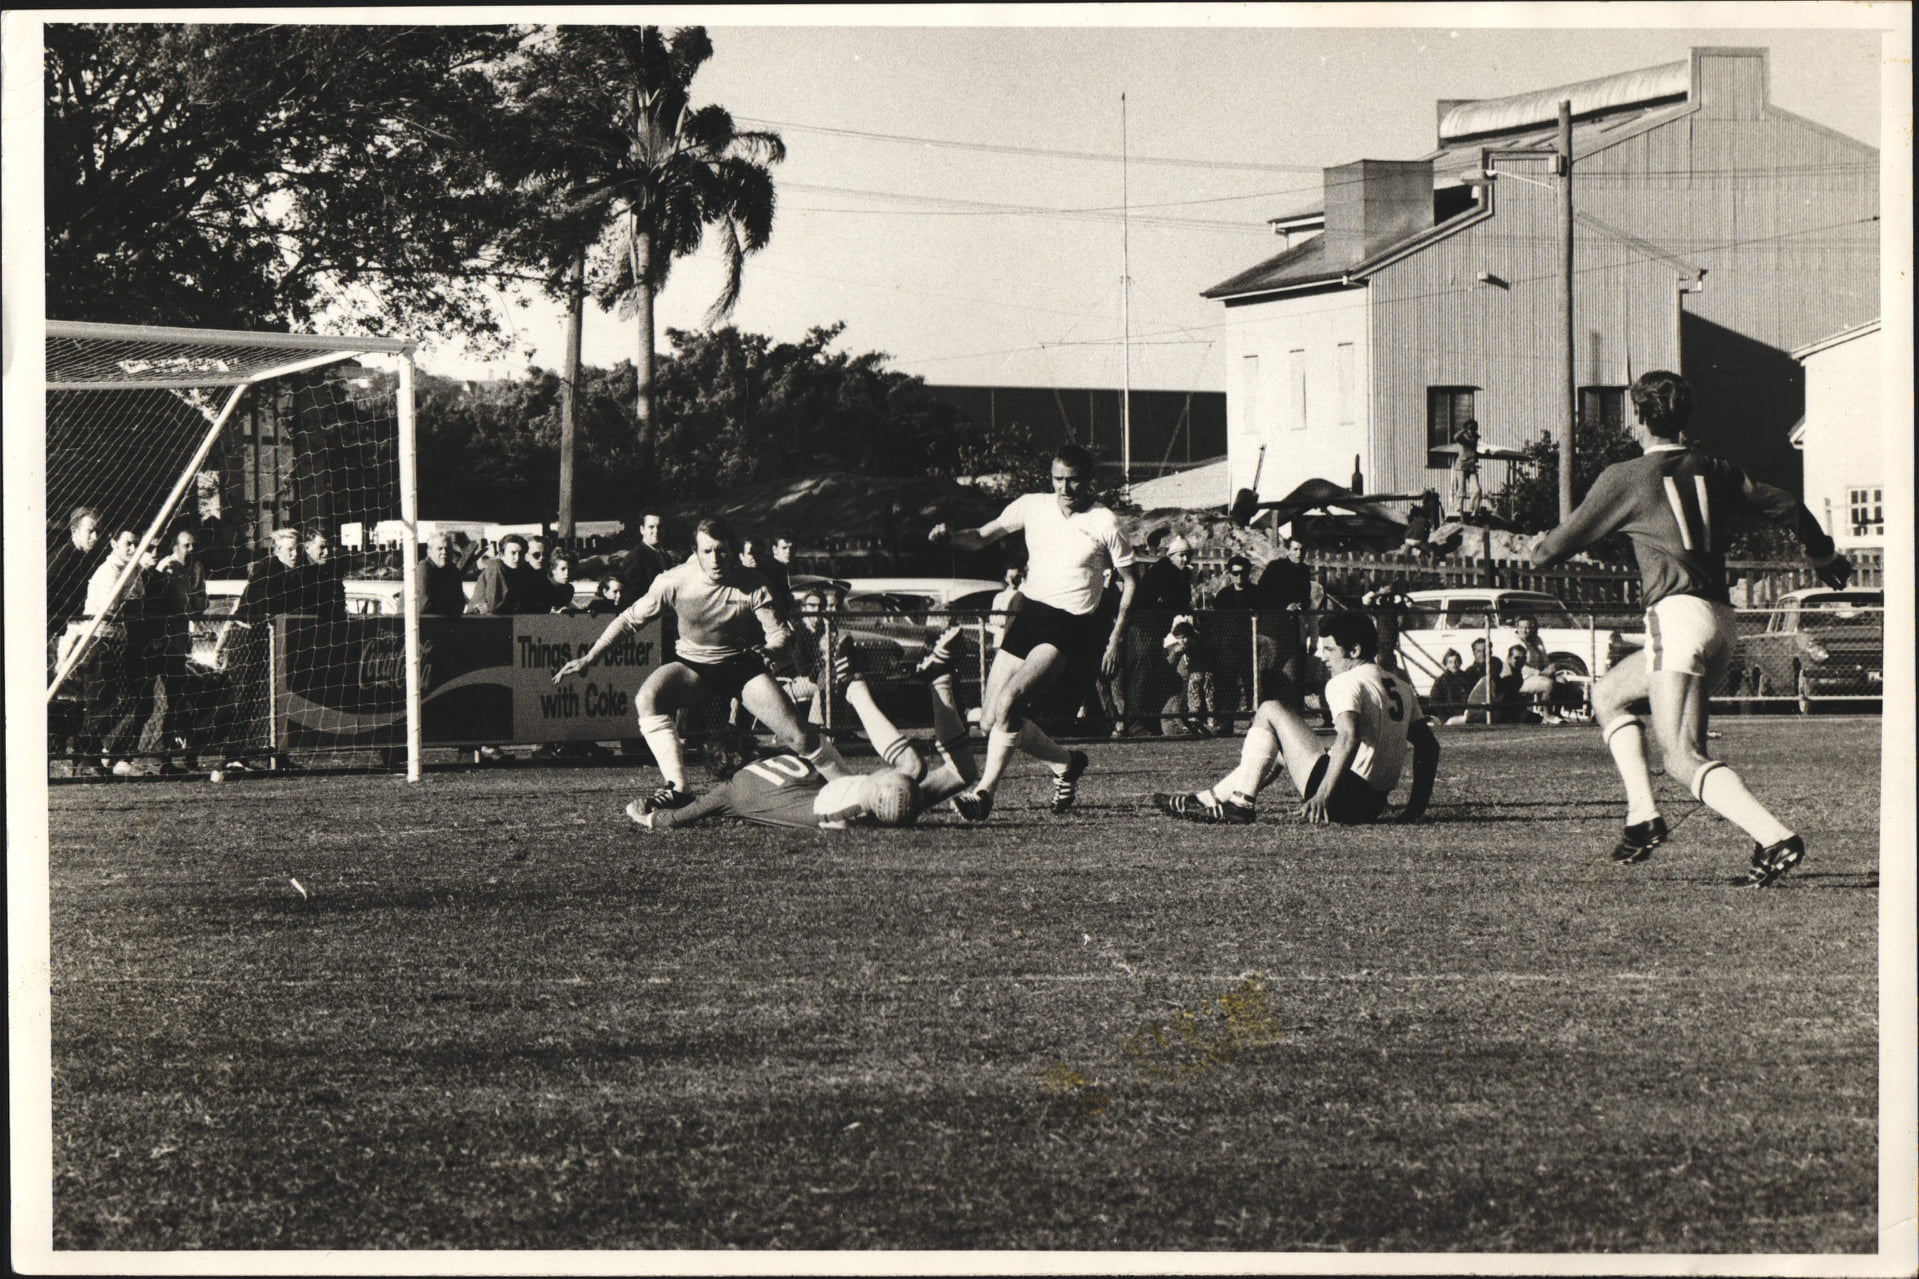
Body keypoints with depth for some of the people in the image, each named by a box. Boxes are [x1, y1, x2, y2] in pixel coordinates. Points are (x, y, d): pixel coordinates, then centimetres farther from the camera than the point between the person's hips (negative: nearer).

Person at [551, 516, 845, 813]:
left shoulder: (753, 586, -15)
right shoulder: (674, 582, -14)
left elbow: (778, 634, -12)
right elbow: (630, 618, -2)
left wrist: (772, 649, -36)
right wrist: (589, 658, -3)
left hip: (741, 665, -1)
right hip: (692, 663, 1)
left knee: (797, 737, -16)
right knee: (647, 699, -31)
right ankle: (676, 789, -30)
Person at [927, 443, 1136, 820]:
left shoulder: (1103, 524, -5)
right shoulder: (1033, 506, 5)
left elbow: (1129, 582, 2)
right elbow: (981, 537, 10)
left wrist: (1115, 640, -4)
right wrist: (949, 535, -13)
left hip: (1068, 626, -6)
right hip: (1029, 615, 6)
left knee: (1008, 701, -25)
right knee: (991, 718, 0)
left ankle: (984, 792, -13)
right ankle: (1065, 763, 20)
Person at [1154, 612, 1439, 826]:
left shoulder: (1345, 683, -12)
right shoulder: (1401, 686, 14)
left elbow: (1349, 738, -30)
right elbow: (1429, 747, 16)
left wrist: (1323, 793, -32)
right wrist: (1415, 808, 20)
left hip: (1341, 797, -9)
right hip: (1375, 804, 9)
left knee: (1270, 711, -1)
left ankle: (1240, 802, -4)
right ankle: (1211, 798, 28)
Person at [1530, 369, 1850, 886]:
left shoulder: (1625, 477, 2)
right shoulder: (1716, 472, 15)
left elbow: (1564, 543, 10)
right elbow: (1789, 508, 15)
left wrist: (1540, 546, 35)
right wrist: (1826, 558, 33)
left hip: (1677, 615, -7)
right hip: (1722, 619, 7)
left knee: (1683, 757, -11)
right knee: (1608, 694, 21)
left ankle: (1776, 838, -26)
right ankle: (1643, 814, 8)